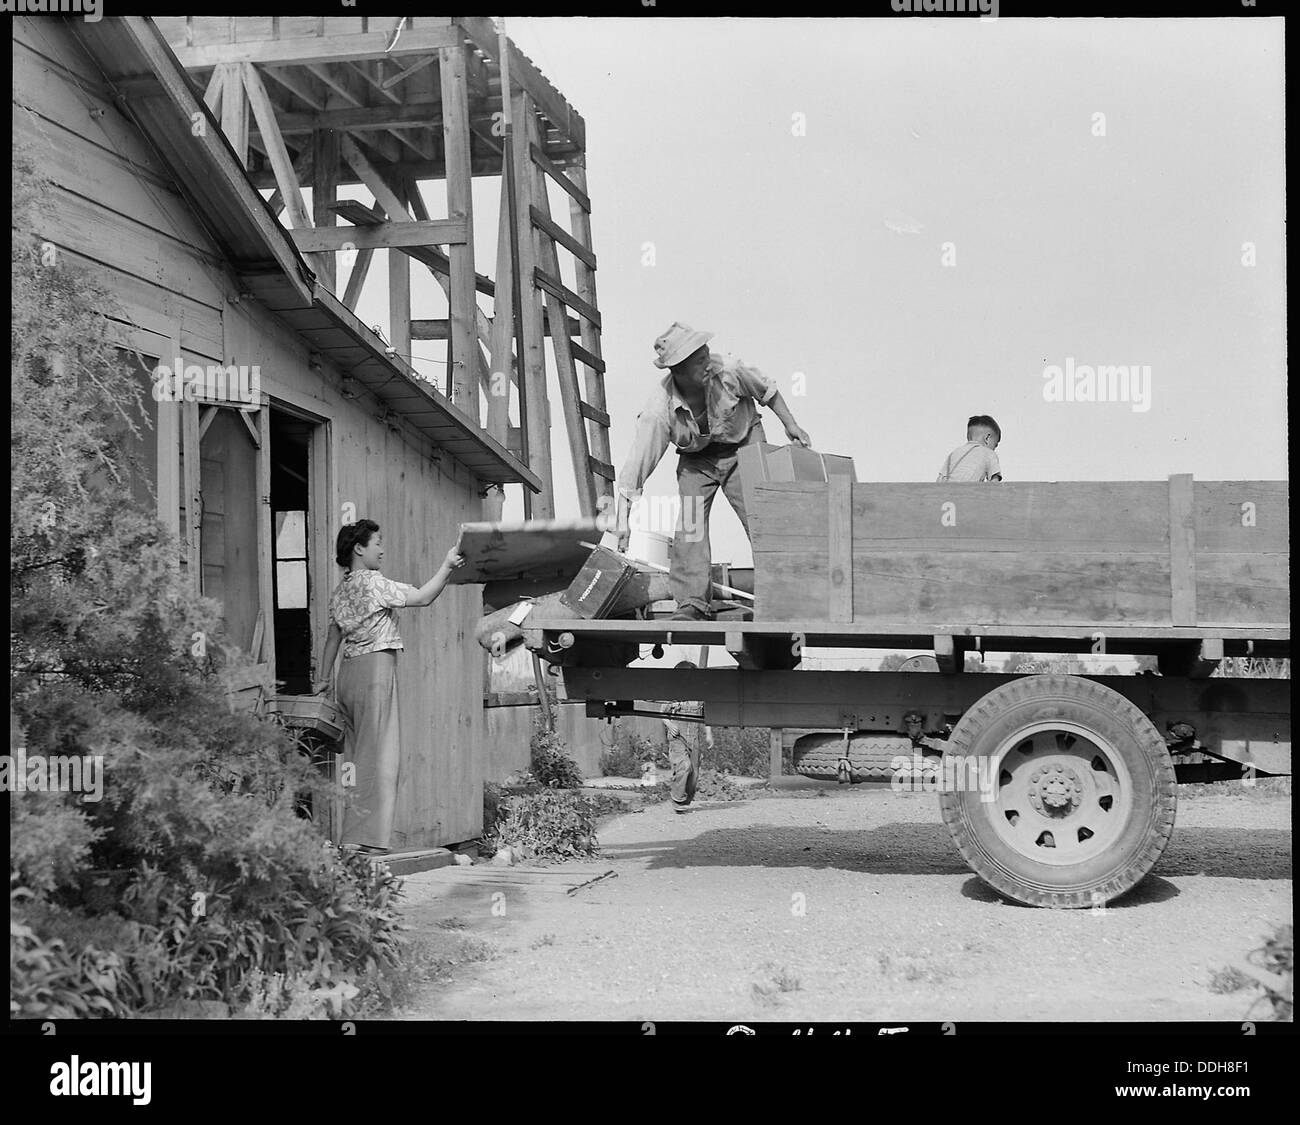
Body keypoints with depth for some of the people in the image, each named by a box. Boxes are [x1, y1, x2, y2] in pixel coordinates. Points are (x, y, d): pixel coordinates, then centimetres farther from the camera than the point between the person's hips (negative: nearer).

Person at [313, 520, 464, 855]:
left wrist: (325, 678, 34)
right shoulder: (373, 582, -8)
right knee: (377, 753, -8)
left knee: (356, 755, 8)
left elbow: (333, 638, 25)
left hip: (349, 672, 9)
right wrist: (447, 566, -3)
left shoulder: (340, 591, 17)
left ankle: (351, 837, 8)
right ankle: (364, 836, -12)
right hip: (375, 667, -9)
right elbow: (422, 597, -10)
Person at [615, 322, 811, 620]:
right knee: (689, 525, -14)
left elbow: (766, 391, -5)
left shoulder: (727, 370, -29)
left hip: (743, 444, 0)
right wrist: (622, 523, -28)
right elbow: (635, 468, -26)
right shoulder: (659, 411, -31)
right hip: (695, 458, 0)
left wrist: (791, 425, 2)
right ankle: (692, 603, -10)